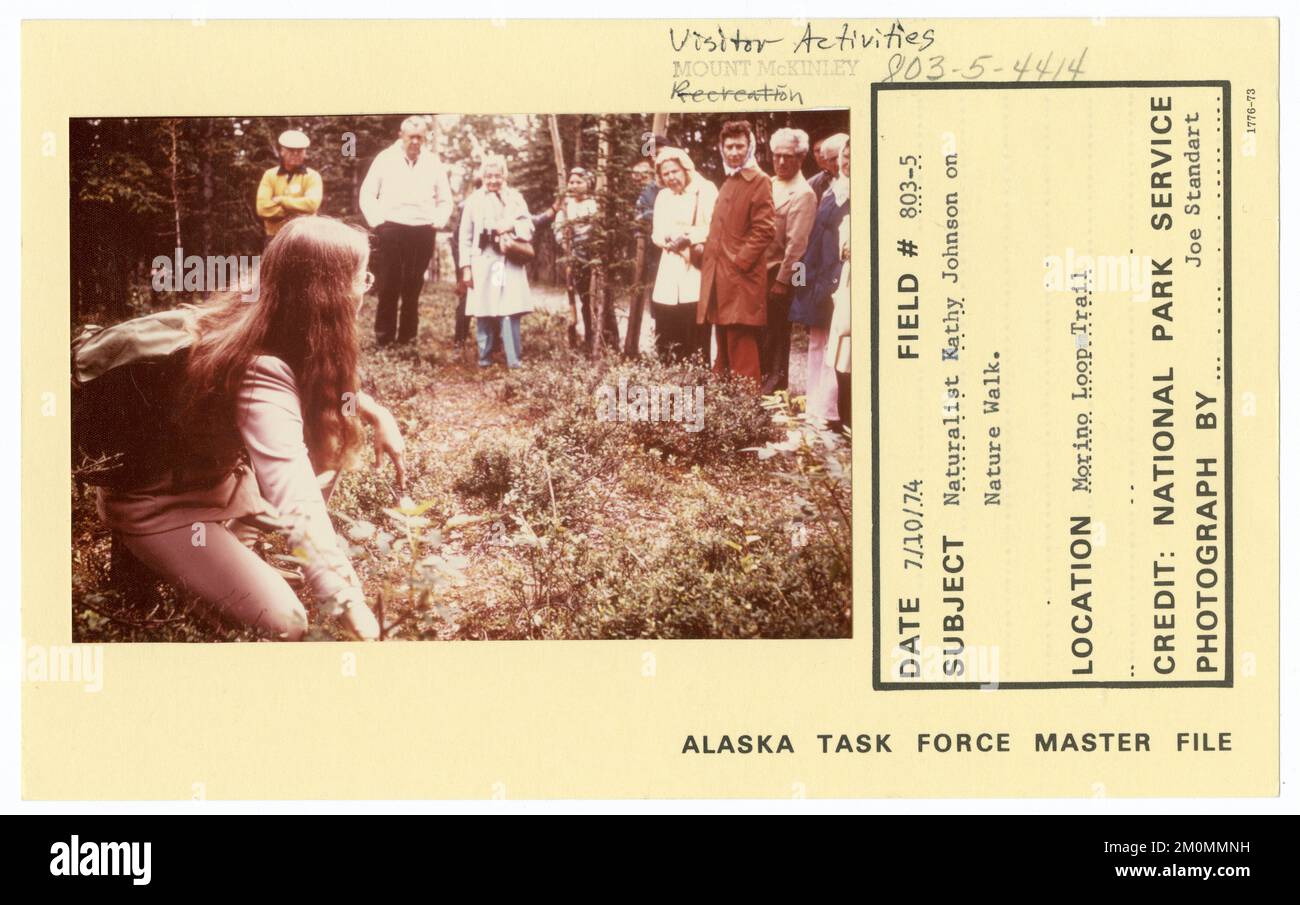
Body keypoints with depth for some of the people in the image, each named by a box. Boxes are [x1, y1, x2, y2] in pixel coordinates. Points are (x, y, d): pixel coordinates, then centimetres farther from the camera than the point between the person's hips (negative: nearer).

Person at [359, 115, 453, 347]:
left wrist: (438, 222, 2)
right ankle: (384, 339, 1)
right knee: (388, 286, -3)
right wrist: (377, 220, -4)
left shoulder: (433, 163, 11)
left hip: (422, 231, 2)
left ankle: (408, 338, 9)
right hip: (391, 229, -2)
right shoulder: (386, 158, 5)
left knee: (413, 288, 4)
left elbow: (445, 200, 18)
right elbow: (367, 194, 7)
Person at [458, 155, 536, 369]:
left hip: (509, 263, 0)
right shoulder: (474, 200, 9)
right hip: (482, 263, 0)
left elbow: (528, 228, 10)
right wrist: (466, 267, 1)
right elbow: (465, 237, 8)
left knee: (510, 311, -10)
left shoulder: (515, 198, 12)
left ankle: (514, 359, -10)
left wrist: (512, 226, -11)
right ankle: (484, 357, 8)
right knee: (483, 311, 0)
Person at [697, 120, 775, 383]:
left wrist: (738, 263, -17)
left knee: (741, 358, -11)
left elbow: (764, 230, -14)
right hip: (720, 282, 9)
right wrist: (709, 259, 14)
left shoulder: (759, 181, -7)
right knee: (724, 354, 14)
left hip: (741, 282, -9)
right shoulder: (728, 183, 20)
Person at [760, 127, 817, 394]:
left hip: (779, 273, -7)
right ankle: (761, 379, 22)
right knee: (760, 332, 12)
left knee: (776, 331, 2)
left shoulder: (803, 194, -13)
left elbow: (796, 243, -16)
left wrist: (782, 280, -15)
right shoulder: (769, 184, 11)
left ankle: (775, 382, 12)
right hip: (760, 270, 7)